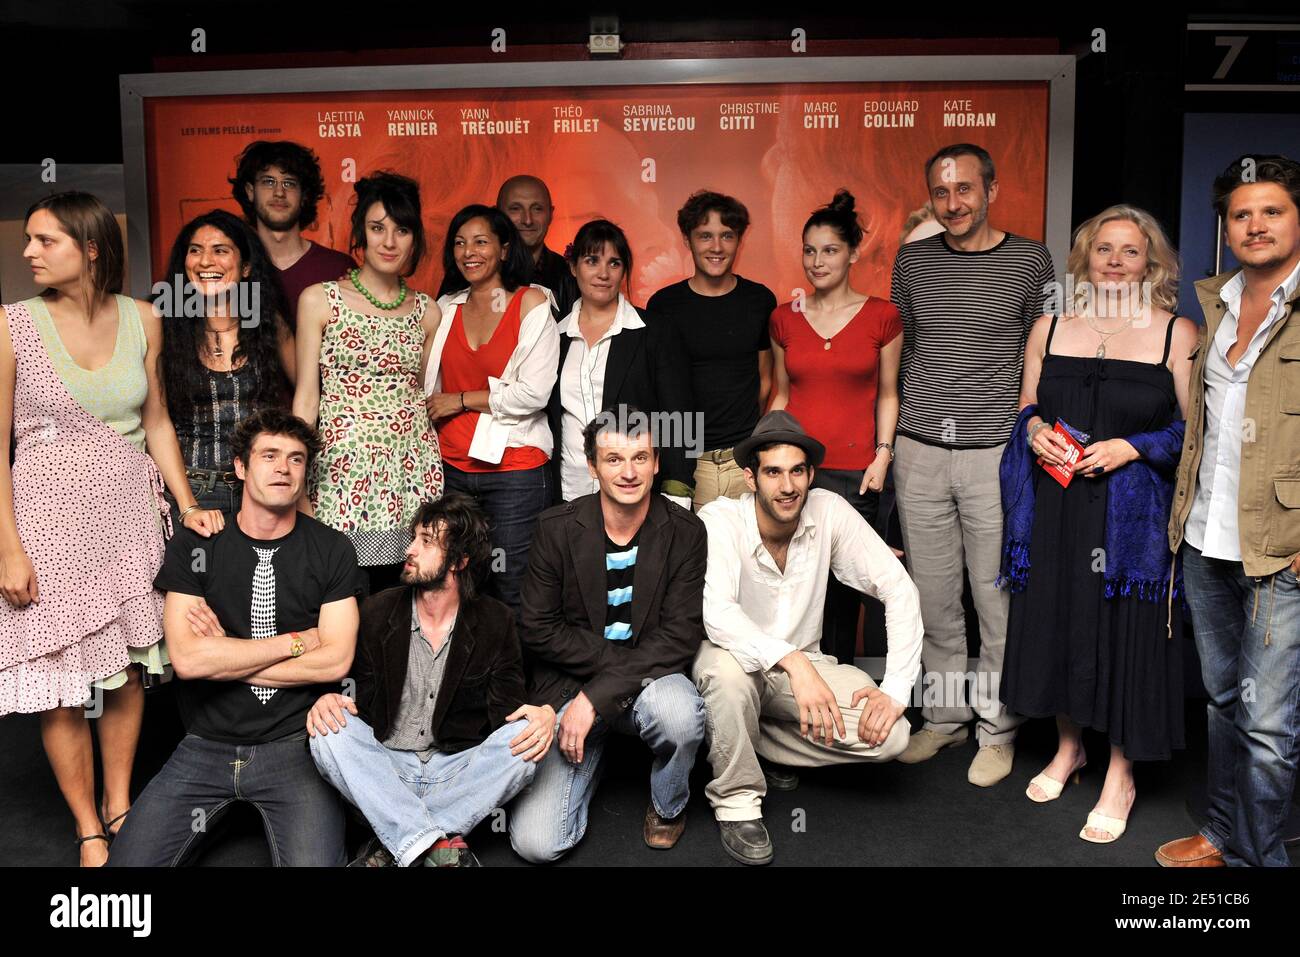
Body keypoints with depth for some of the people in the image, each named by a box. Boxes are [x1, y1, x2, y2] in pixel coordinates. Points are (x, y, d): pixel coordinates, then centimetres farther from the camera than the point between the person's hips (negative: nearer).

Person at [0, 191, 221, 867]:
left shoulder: (141, 320, 3)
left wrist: (186, 504, 2)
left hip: (128, 511, 3)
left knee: (128, 670, 11)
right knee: (60, 691, 2)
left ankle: (119, 806, 30)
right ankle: (90, 832, 19)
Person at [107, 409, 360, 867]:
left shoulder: (332, 550, 0)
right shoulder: (194, 546, 1)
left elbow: (335, 661, -9)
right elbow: (186, 658, -11)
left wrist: (223, 659, -8)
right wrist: (296, 641, -8)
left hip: (295, 745, -1)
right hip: (206, 744, 2)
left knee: (313, 862, -22)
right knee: (125, 861, -11)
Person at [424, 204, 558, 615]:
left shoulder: (531, 304, -3)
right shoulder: (445, 307, 11)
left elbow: (534, 394, -10)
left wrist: (462, 400, -5)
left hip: (514, 468, -4)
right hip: (450, 467, 5)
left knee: (510, 590, -1)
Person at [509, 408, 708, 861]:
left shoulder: (685, 532, -7)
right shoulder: (557, 528, -6)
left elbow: (680, 636, -11)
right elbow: (536, 630, -5)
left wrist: (596, 697, -18)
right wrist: (618, 659, -15)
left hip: (650, 679, 0)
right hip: (567, 687, 0)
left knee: (680, 711, -37)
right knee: (535, 844, -13)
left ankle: (669, 807, -1)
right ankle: (594, 751, 19)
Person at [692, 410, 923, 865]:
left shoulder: (830, 512, -12)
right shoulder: (719, 520, -20)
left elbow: (899, 589, -12)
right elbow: (716, 611, -35)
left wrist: (897, 689, -21)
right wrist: (792, 661, -47)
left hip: (804, 665, 4)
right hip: (735, 657, -3)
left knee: (890, 734, -18)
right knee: (728, 667, -39)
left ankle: (754, 738, 3)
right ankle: (736, 801, -13)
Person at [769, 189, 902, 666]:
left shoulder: (882, 316, 2)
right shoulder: (785, 318, 8)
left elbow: (887, 394, 8)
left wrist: (883, 453, -2)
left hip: (855, 471, -2)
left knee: (843, 590, 1)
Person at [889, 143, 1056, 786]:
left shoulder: (1030, 261, 2)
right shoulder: (912, 261, 9)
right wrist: (889, 436, 12)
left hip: (996, 453, -2)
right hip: (920, 451, 3)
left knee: (998, 596, 3)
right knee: (933, 594, 9)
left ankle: (997, 727, 19)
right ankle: (946, 714, 26)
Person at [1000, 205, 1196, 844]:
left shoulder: (1178, 334, -2)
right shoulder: (1050, 328, 8)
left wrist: (1130, 447, -15)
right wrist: (1036, 431, -5)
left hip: (1134, 515, -3)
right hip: (1055, 508, 3)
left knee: (1126, 633, 2)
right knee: (1055, 621, 12)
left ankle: (1120, 775, 20)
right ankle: (1068, 747, 34)